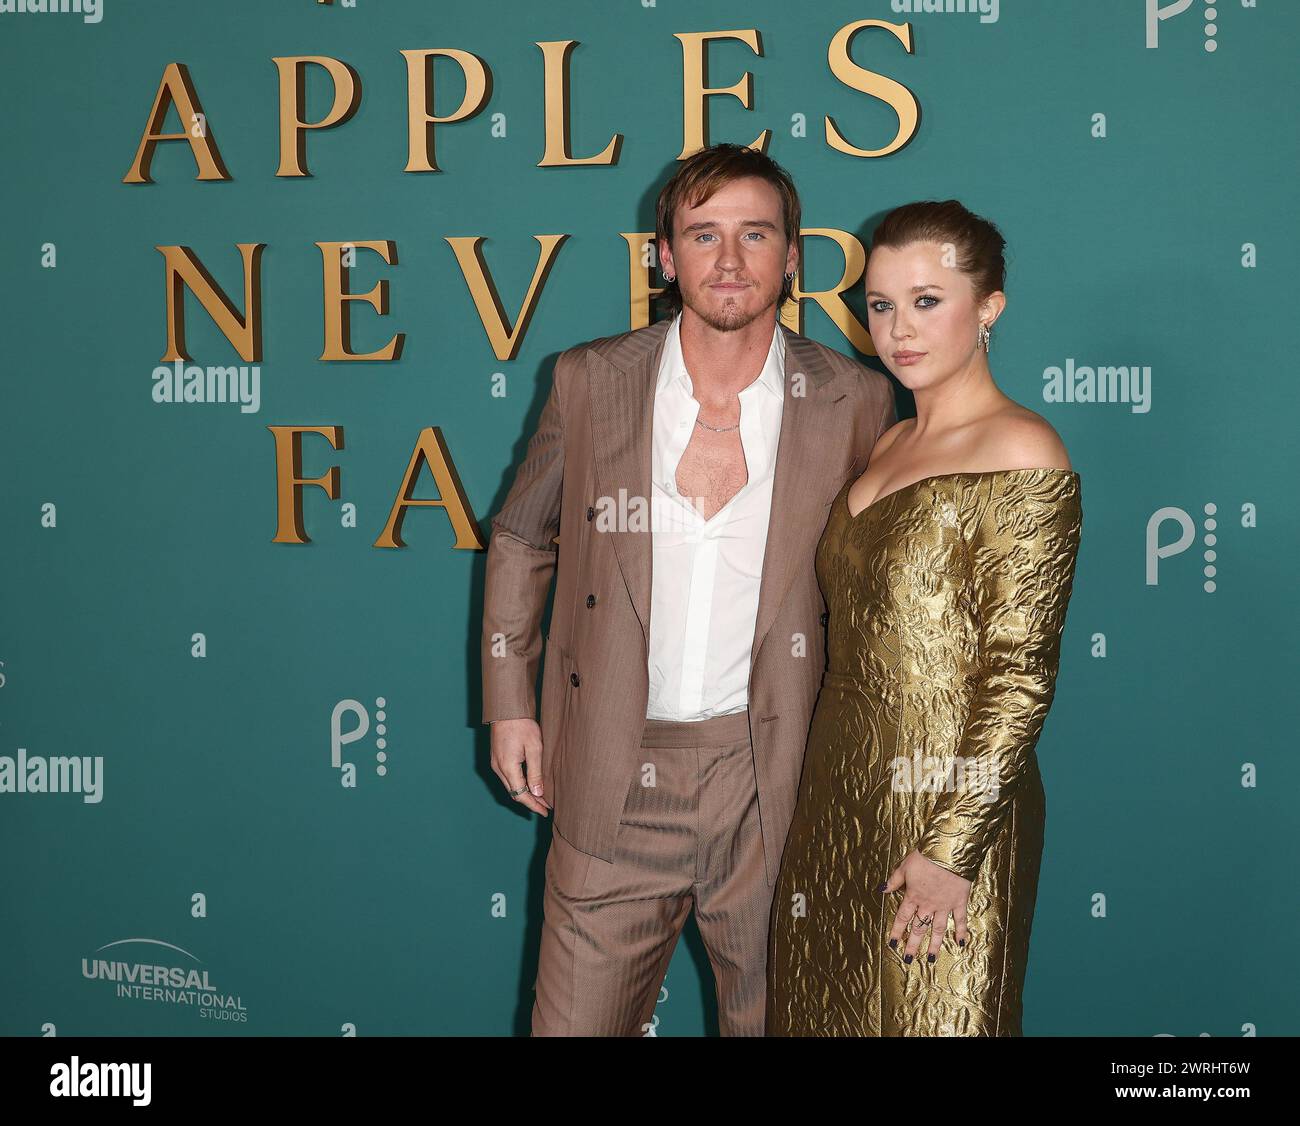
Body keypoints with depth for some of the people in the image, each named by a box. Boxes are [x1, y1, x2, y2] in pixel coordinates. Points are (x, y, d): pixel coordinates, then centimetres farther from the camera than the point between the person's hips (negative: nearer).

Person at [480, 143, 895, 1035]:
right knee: (577, 1021, 6)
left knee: (771, 1017, 14)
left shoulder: (855, 403, -3)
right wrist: (509, 703, 7)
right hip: (613, 782, 1)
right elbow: (519, 540, 12)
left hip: (774, 781, 0)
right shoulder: (590, 382, -1)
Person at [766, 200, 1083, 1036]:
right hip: (843, 795, 8)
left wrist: (953, 846, -19)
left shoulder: (1020, 451, -13)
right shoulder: (891, 445, 11)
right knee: (827, 1010, 16)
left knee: (930, 1017, 5)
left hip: (946, 812, -7)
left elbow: (1022, 673, -17)